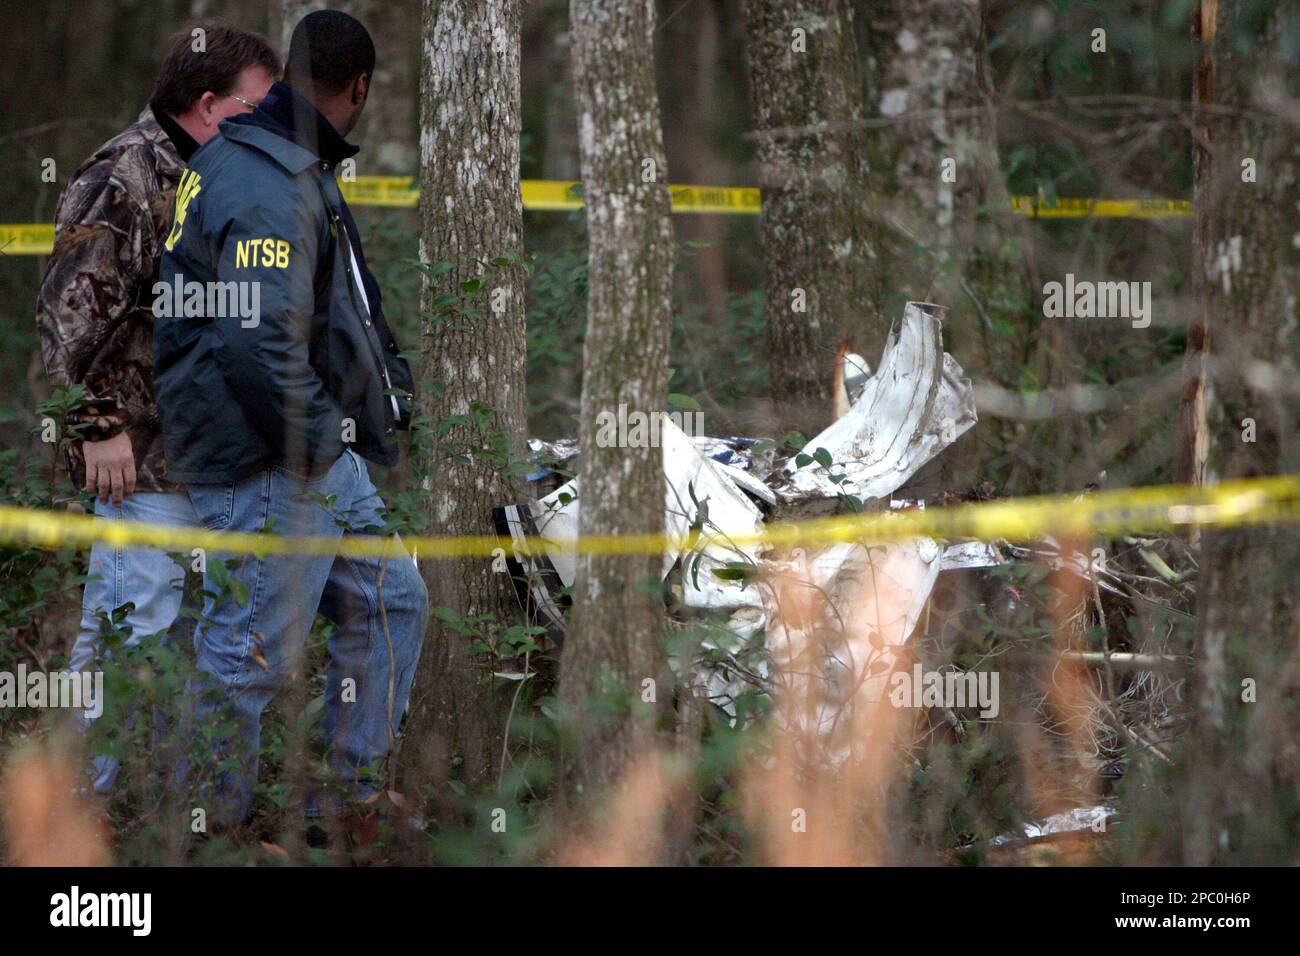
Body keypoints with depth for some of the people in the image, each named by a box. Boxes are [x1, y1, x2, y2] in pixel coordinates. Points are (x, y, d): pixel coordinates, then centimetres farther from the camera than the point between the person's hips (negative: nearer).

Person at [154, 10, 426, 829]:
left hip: (321, 455, 11)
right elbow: (257, 343, -31)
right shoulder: (270, 189, -22)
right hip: (265, 467, -11)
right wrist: (319, 442, -19)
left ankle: (354, 799, 25)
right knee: (252, 654, -3)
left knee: (390, 602, 17)